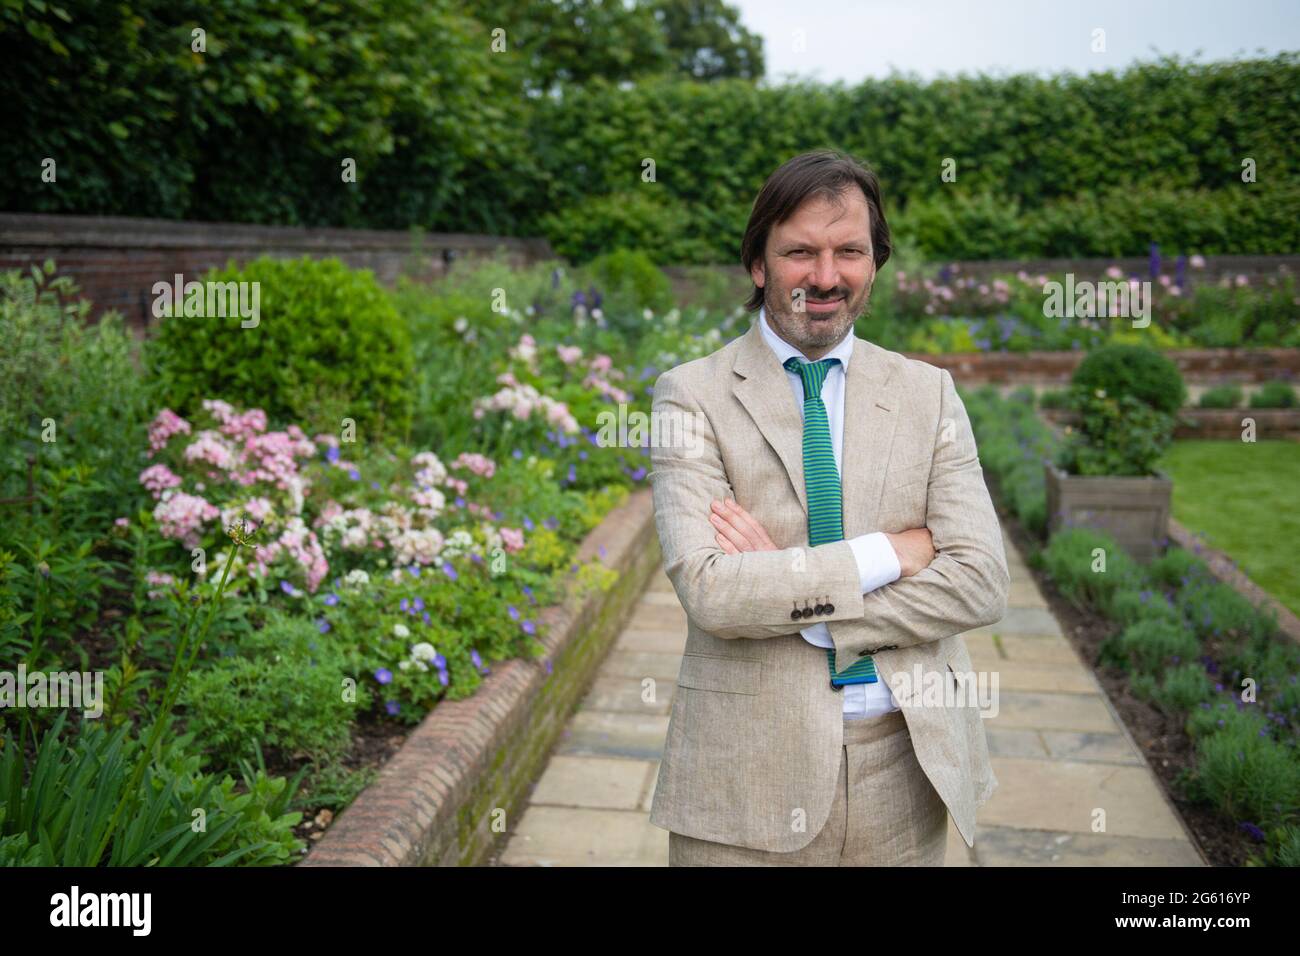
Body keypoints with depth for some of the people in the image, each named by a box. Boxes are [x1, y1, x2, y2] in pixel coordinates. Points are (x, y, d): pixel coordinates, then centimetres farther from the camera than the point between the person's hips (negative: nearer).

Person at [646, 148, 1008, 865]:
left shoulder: (928, 392, 2)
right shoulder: (692, 395, -6)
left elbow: (980, 584, -8)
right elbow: (708, 590, -19)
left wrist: (782, 589, -16)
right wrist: (893, 551, -15)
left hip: (906, 764, 3)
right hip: (750, 774, -2)